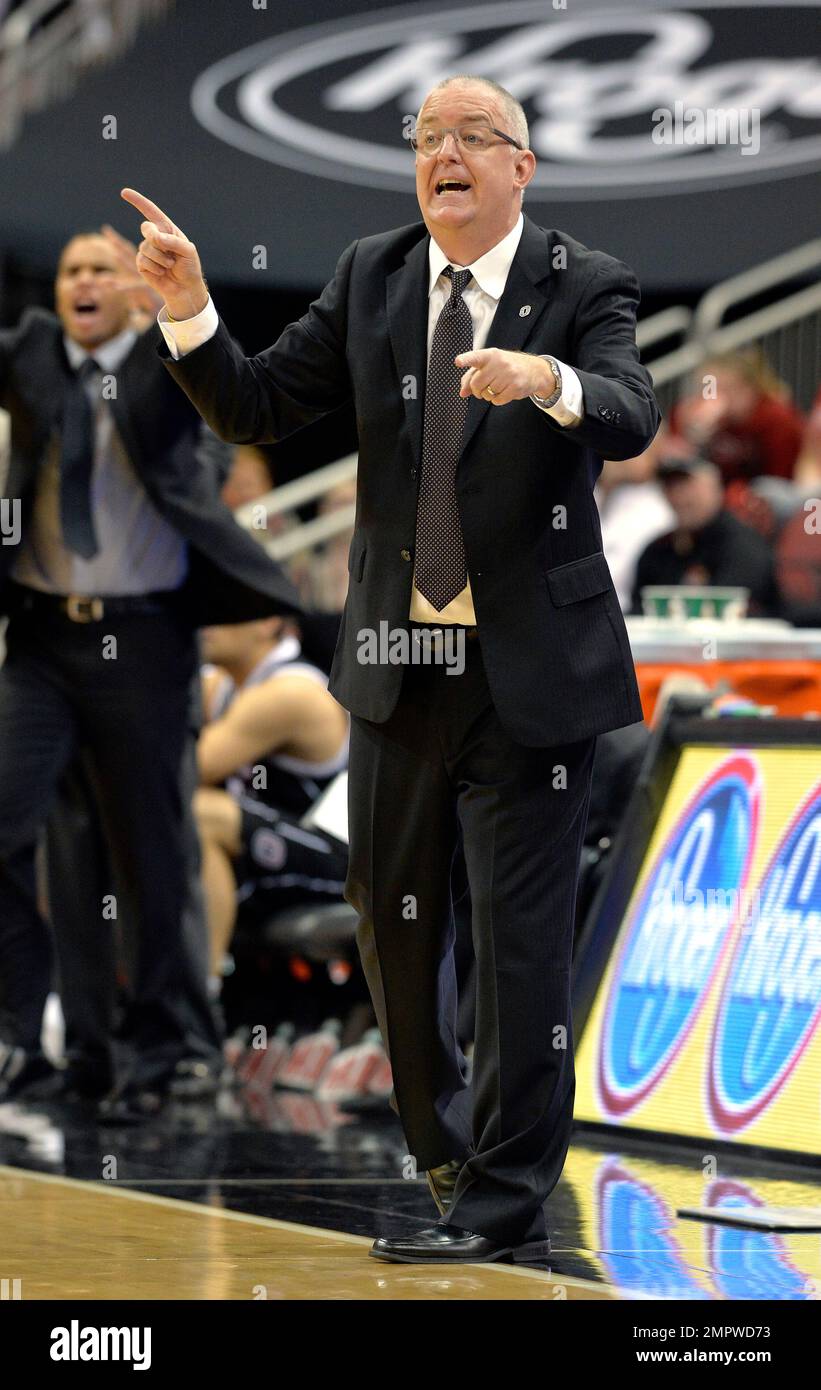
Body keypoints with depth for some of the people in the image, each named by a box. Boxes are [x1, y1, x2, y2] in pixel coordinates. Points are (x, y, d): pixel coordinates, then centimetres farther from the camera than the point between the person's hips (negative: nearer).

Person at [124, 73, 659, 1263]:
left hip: (530, 671, -5)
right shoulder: (372, 279, 7)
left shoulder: (585, 288, -5)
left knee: (522, 938, -4)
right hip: (398, 666, 5)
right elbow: (255, 408, 5)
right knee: (394, 918, 14)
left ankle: (506, 1205, 4)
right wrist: (188, 307, -12)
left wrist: (550, 380, -44)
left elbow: (631, 419, -23)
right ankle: (447, 1153, 34)